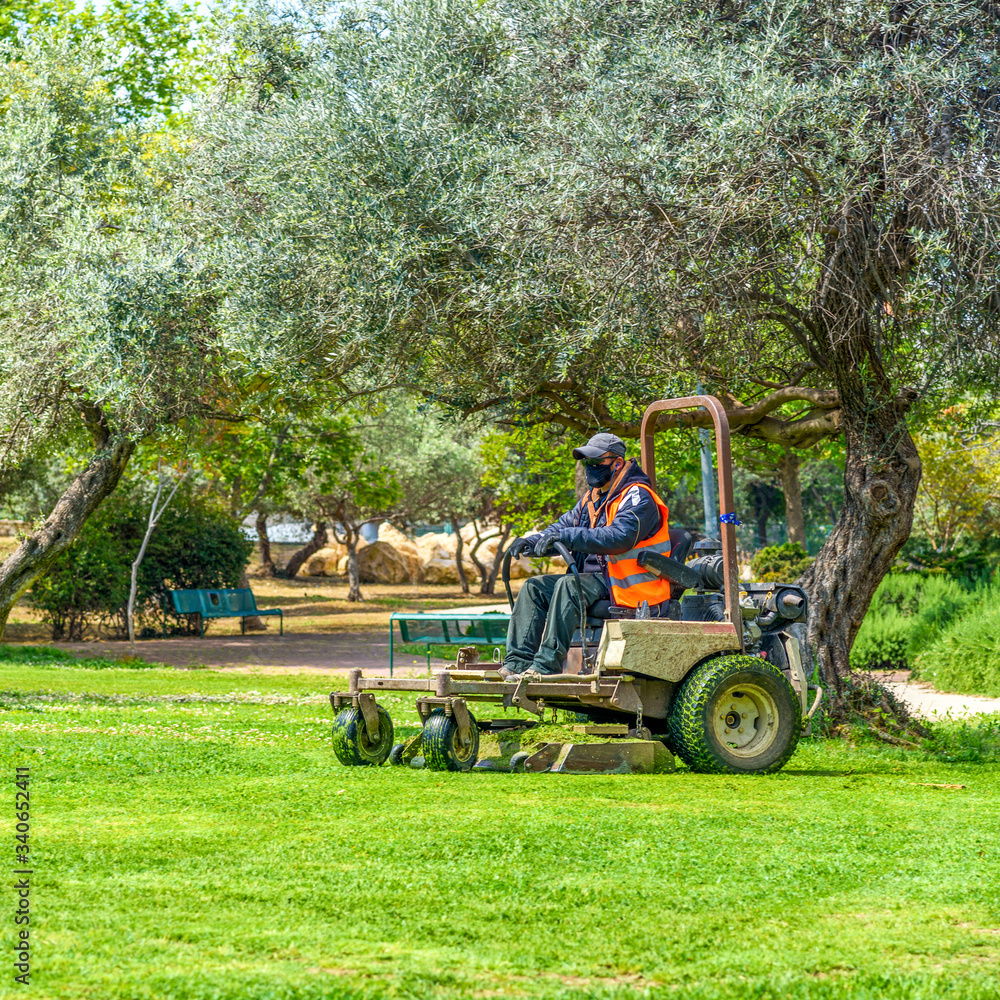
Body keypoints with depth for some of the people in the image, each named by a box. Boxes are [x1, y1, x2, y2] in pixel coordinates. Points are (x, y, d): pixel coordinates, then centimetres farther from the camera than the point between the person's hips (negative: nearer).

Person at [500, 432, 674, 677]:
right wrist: (531, 542, -3)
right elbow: (564, 526, 18)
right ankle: (518, 661, -14)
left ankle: (547, 665, -36)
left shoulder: (637, 498, -12)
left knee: (568, 586, -33)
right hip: (595, 578, 9)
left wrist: (568, 536, -32)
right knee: (534, 587, -5)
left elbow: (619, 537, -28)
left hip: (623, 586, -9)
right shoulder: (591, 498, 19)